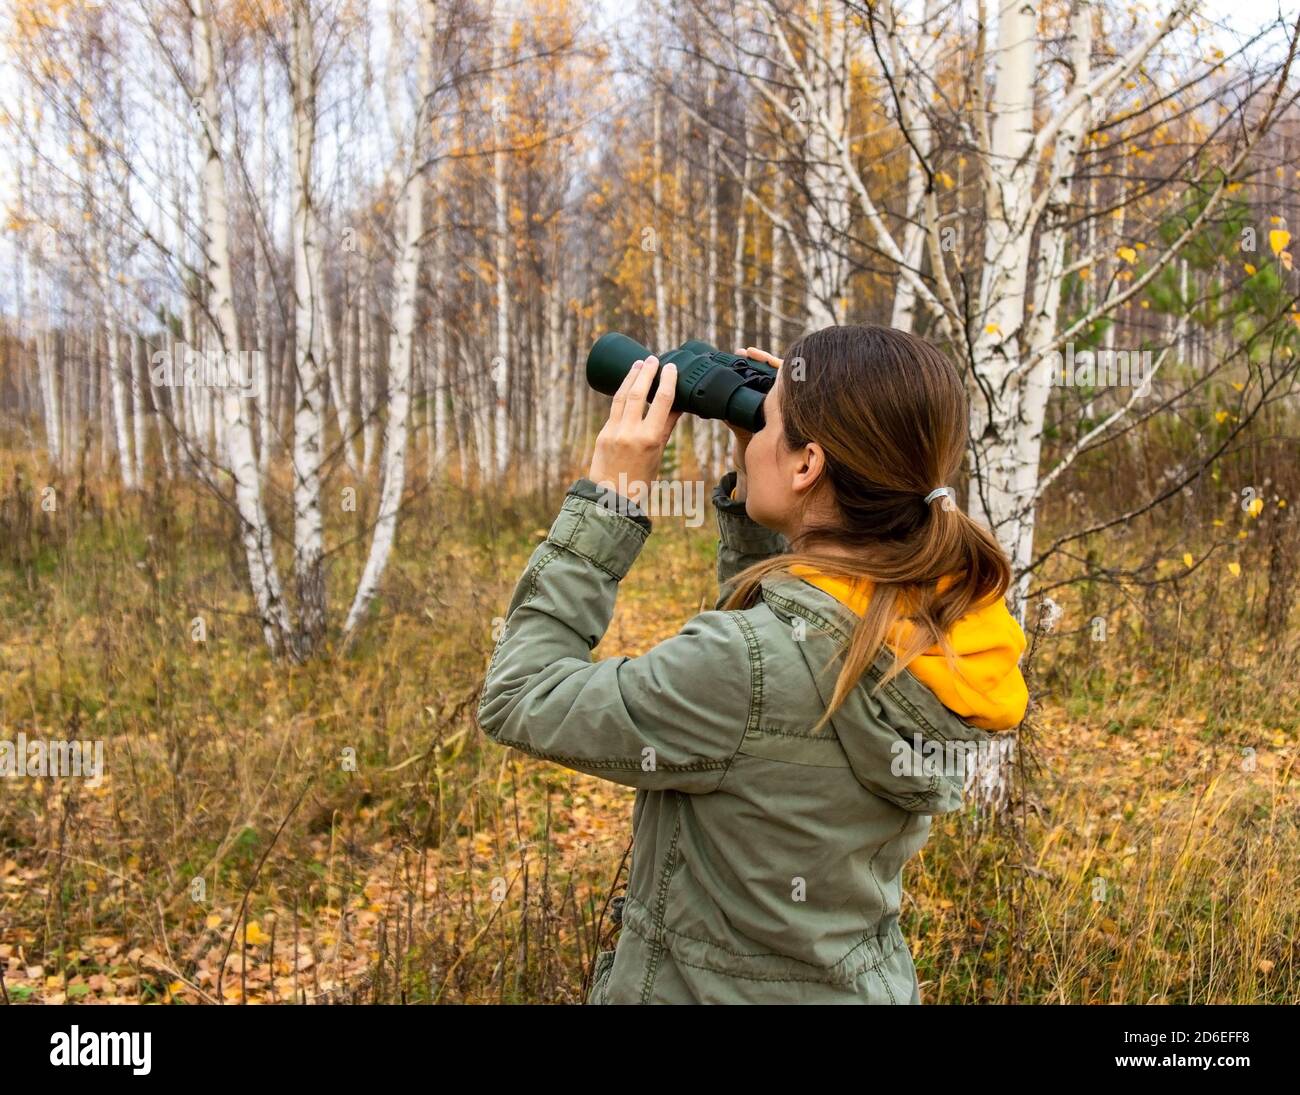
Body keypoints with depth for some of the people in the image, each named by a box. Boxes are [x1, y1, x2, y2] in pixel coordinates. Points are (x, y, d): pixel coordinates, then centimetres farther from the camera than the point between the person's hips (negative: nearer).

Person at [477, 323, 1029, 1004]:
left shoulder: (747, 669, -34)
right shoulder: (929, 625, -12)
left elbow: (517, 700, -21)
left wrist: (609, 494, -20)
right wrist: (748, 487, -3)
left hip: (707, 987, -6)